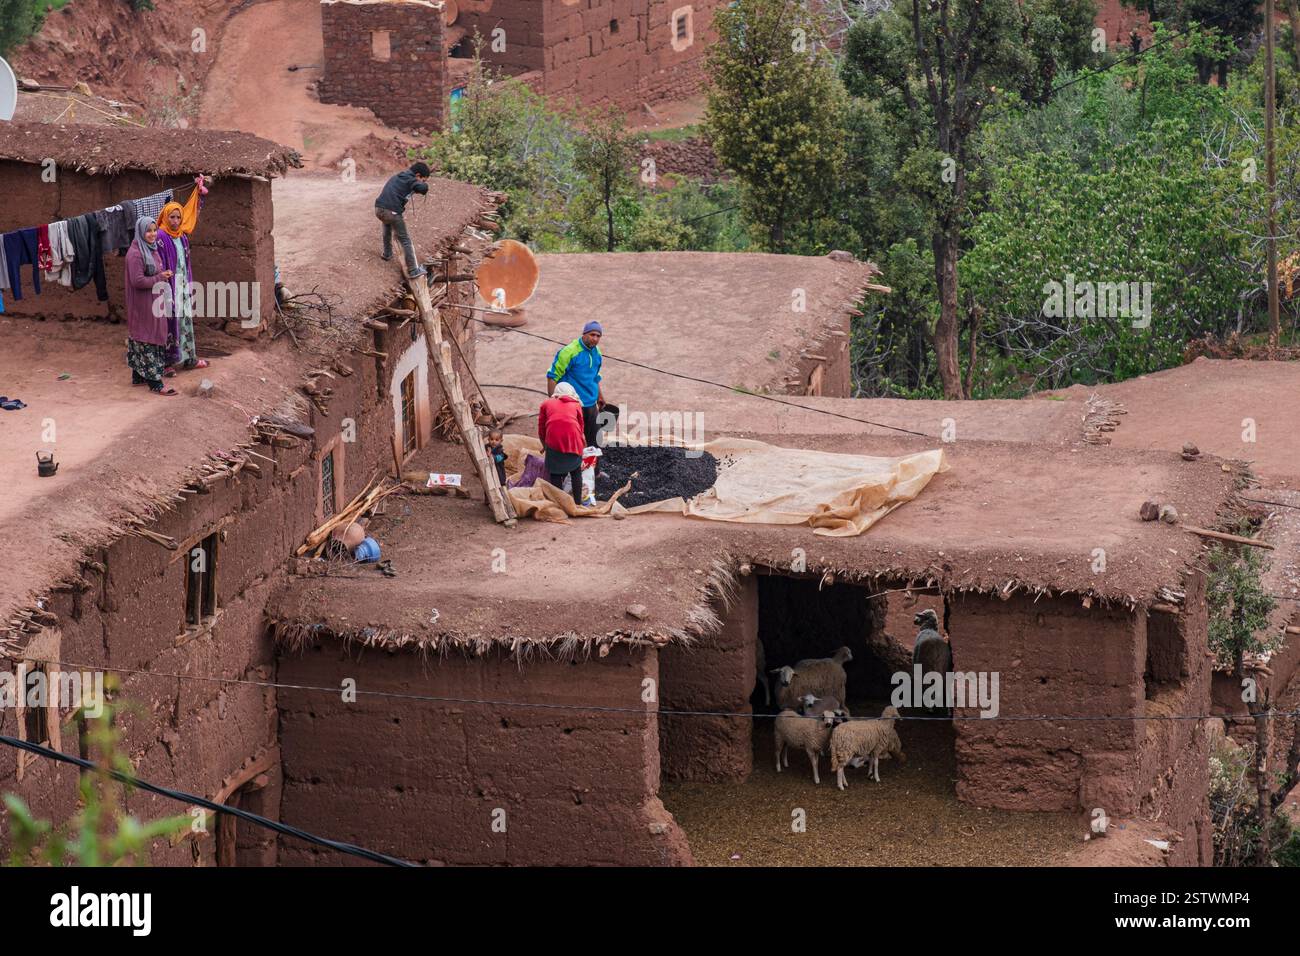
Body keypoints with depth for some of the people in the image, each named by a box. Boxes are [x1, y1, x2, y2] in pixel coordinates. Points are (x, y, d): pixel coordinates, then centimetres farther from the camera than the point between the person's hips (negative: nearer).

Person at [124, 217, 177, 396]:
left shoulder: (151, 250, 10)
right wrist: (159, 278, -16)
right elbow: (138, 281, -24)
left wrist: (164, 276, 3)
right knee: (147, 340, -5)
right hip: (143, 305, -9)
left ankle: (138, 376, 25)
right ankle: (154, 383, -4)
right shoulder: (135, 254, -20)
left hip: (153, 302, 9)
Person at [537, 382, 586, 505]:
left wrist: (544, 446, 40)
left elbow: (541, 430, 25)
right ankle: (577, 502, 19)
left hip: (554, 440, -1)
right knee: (576, 471, 18)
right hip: (573, 438, 1)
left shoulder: (547, 404, 25)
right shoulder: (576, 405, 26)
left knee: (555, 473, 11)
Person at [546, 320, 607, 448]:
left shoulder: (596, 352, 6)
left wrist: (600, 395, 26)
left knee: (592, 440, 12)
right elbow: (552, 376, -15)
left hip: (591, 404, 7)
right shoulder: (570, 352, -18)